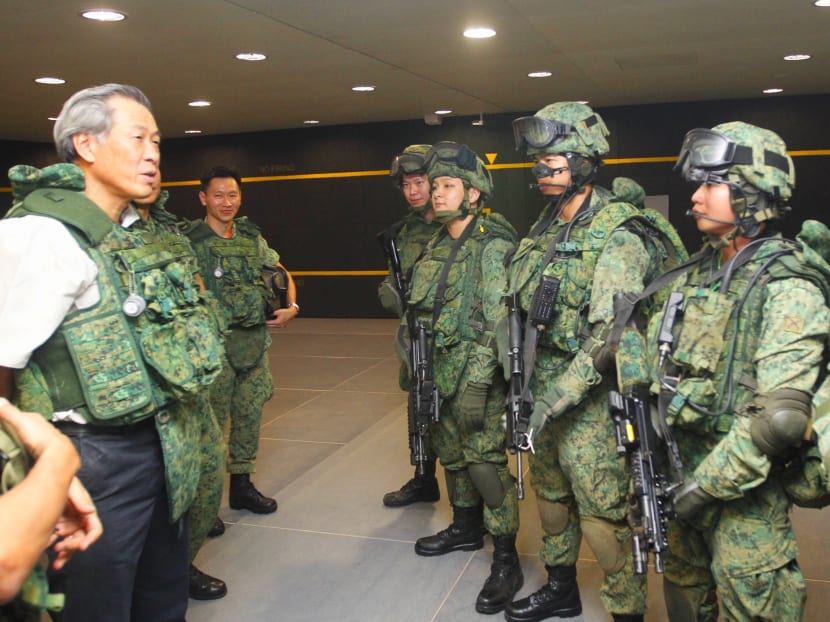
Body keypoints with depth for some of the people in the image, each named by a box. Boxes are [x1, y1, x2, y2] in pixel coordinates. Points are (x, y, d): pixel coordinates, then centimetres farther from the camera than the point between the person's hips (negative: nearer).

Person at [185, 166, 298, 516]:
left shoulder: (252, 238, 10)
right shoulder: (191, 242, -8)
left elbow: (281, 274, 19)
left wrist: (292, 307, 4)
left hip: (254, 341, 6)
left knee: (249, 414, 13)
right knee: (212, 421, 0)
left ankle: (241, 484, 28)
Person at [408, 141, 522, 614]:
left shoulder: (494, 245, -15)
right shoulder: (438, 244, 11)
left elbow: (497, 321, -19)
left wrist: (476, 384, -22)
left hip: (478, 372, -8)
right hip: (440, 370, 8)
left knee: (486, 463, -5)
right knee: (451, 453, 19)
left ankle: (506, 561, 7)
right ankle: (466, 528, 39)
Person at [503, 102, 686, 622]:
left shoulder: (618, 236, -18)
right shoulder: (548, 227, 8)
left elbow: (610, 333, -24)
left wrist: (559, 398, -24)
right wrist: (526, 377, 11)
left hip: (590, 397, -8)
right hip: (544, 383, 9)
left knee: (603, 514, 0)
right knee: (550, 492, 21)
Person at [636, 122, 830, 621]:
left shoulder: (788, 288, -18)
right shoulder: (696, 274, 6)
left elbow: (779, 417, -27)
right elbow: (658, 359, 13)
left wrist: (707, 485, -22)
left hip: (746, 482, -7)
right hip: (680, 461, 7)